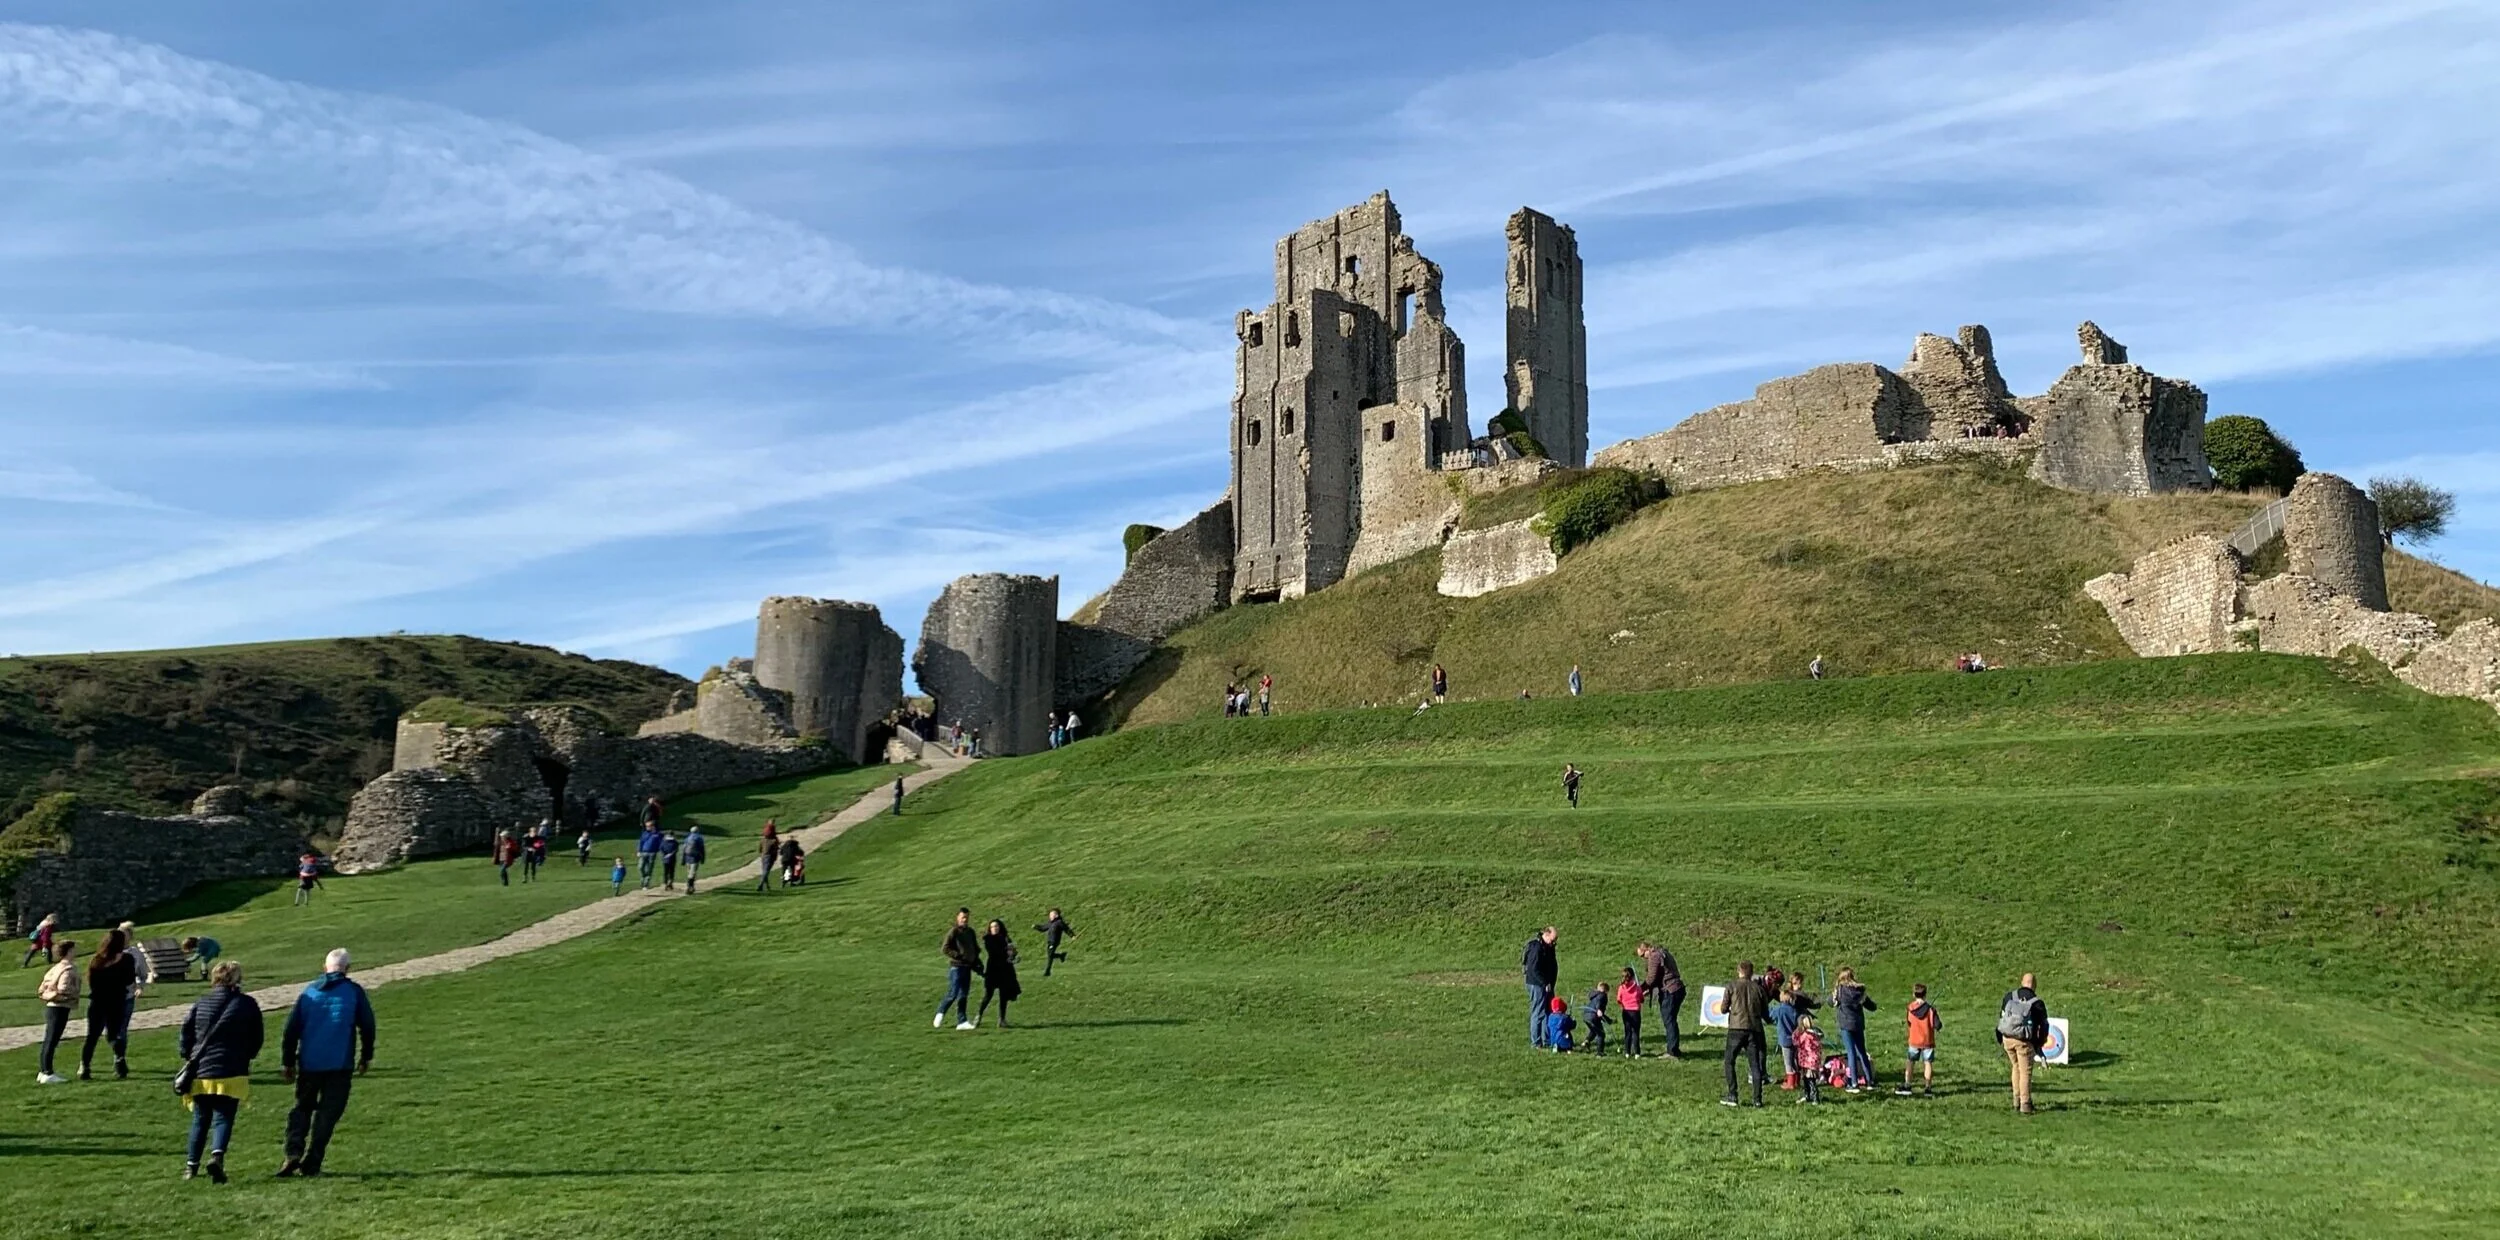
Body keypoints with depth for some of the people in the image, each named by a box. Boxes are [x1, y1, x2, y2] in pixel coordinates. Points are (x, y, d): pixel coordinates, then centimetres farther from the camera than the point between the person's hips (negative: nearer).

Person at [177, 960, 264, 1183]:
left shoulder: (201, 1003, 6)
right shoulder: (247, 1004, 0)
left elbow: (186, 1030, 6)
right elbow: (257, 1037, 5)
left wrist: (189, 1057, 19)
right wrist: (245, 1056, 22)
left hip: (201, 1072, 3)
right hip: (232, 1073, -3)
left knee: (200, 1120, 16)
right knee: (223, 1118, -2)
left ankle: (191, 1164, 19)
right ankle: (217, 1155, -25)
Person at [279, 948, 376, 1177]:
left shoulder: (309, 991, 9)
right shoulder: (354, 991, 1)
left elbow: (291, 1029, 8)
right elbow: (367, 1026, 1)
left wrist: (288, 1062, 15)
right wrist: (366, 1057, 13)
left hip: (308, 1064, 3)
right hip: (340, 1064, -3)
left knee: (301, 1108, 17)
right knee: (327, 1114, 4)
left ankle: (293, 1154, -1)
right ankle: (310, 1163, 0)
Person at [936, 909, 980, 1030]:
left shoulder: (970, 932, 13)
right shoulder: (953, 931, -8)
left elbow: (975, 948, 25)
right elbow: (945, 948, -14)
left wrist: (976, 961, 11)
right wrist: (959, 956, -18)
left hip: (967, 967, 7)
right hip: (956, 966, -7)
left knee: (964, 995, 6)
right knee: (953, 994, -8)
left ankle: (962, 1021, 8)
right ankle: (940, 1014, 14)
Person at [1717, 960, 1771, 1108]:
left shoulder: (1732, 986, 0)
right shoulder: (1758, 988, 6)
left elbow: (1723, 1008, 0)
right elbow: (1765, 1011, 10)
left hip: (1736, 1028, -2)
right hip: (1754, 1029, 2)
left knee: (1730, 1062, 8)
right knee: (1755, 1064, 7)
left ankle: (1732, 1096, 1)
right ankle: (1757, 1099, 5)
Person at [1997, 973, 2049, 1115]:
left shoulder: (2009, 996, 2)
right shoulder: (2037, 1003, -6)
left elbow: (2001, 1016, 6)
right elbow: (2044, 1025, -1)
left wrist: (2000, 1038, 16)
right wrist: (2039, 1043, 13)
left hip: (2007, 1039, 3)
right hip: (2024, 1042, -3)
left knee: (2016, 1067, 20)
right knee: (2025, 1072, 5)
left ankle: (2017, 1100, 22)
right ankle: (2025, 1104, 3)